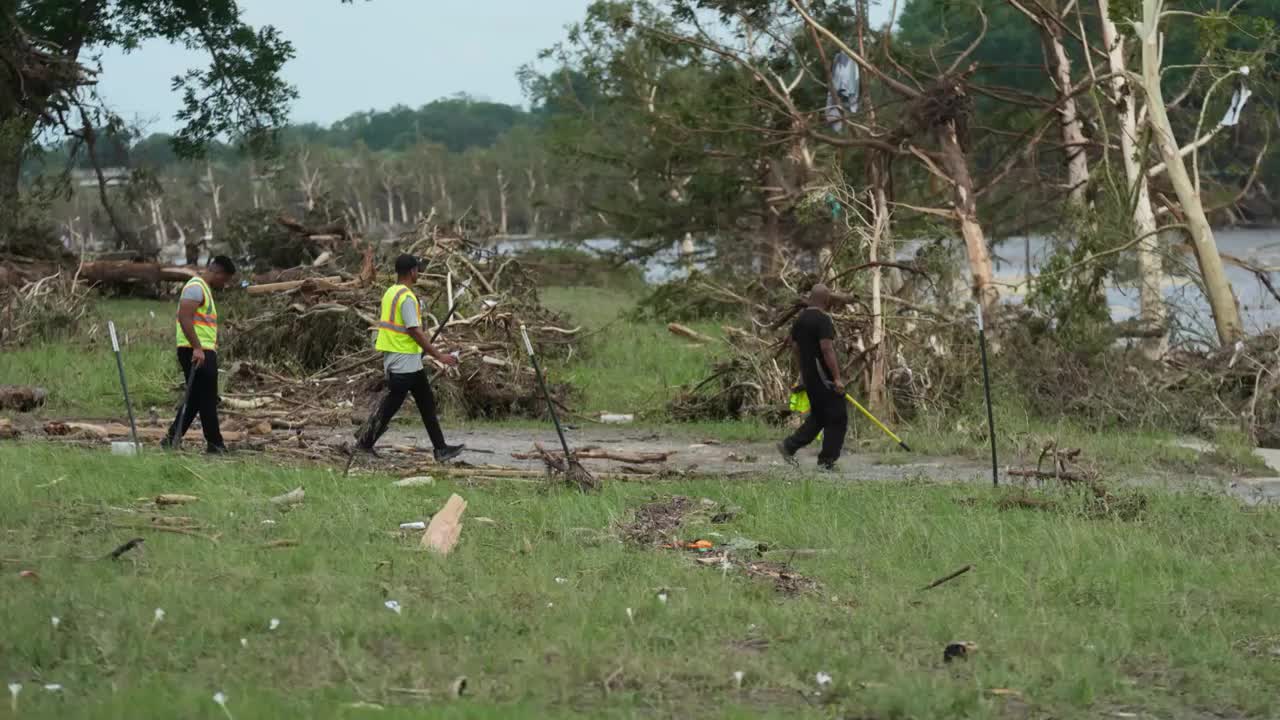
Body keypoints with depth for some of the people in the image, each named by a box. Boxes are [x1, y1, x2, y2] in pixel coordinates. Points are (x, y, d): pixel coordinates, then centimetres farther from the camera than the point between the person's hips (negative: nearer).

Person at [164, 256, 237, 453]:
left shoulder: (204, 289, 22)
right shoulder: (196, 287, -11)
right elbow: (184, 318, -22)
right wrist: (197, 348, -26)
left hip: (204, 352, 10)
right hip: (197, 353, -10)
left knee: (196, 399, 12)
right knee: (207, 399, -4)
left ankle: (172, 439, 13)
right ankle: (215, 444, 0)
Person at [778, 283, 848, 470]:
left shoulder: (799, 319, 10)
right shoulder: (823, 320, -17)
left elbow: (795, 346, 17)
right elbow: (827, 349, -23)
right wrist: (837, 378, -22)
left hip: (809, 376, 9)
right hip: (825, 376, -9)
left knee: (818, 417, 18)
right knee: (837, 418, 1)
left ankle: (789, 446, 12)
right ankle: (827, 460, 2)